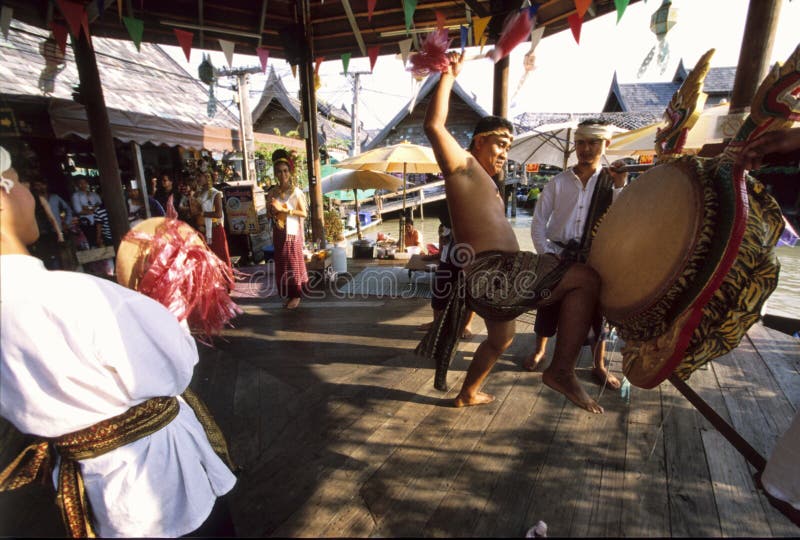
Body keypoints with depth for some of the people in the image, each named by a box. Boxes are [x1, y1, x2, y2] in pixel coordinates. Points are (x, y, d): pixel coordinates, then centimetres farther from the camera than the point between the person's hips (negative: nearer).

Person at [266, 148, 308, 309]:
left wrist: (284, 210, -16)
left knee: (294, 263, 0)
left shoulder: (296, 191, -6)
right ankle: (287, 294, 17)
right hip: (278, 233, 4)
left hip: (293, 232, -4)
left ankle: (296, 295, 10)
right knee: (281, 263, 7)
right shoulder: (272, 192, 6)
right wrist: (272, 209, -8)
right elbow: (270, 213, 15)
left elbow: (304, 213, -11)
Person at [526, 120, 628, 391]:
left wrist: (620, 186, -20)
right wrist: (546, 253, -7)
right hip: (558, 257, 0)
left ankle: (599, 365, 30)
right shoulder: (559, 182, 0)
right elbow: (538, 220, 1)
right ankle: (539, 351, 34)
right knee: (548, 305, 10)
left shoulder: (612, 182, 1)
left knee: (600, 310, 9)